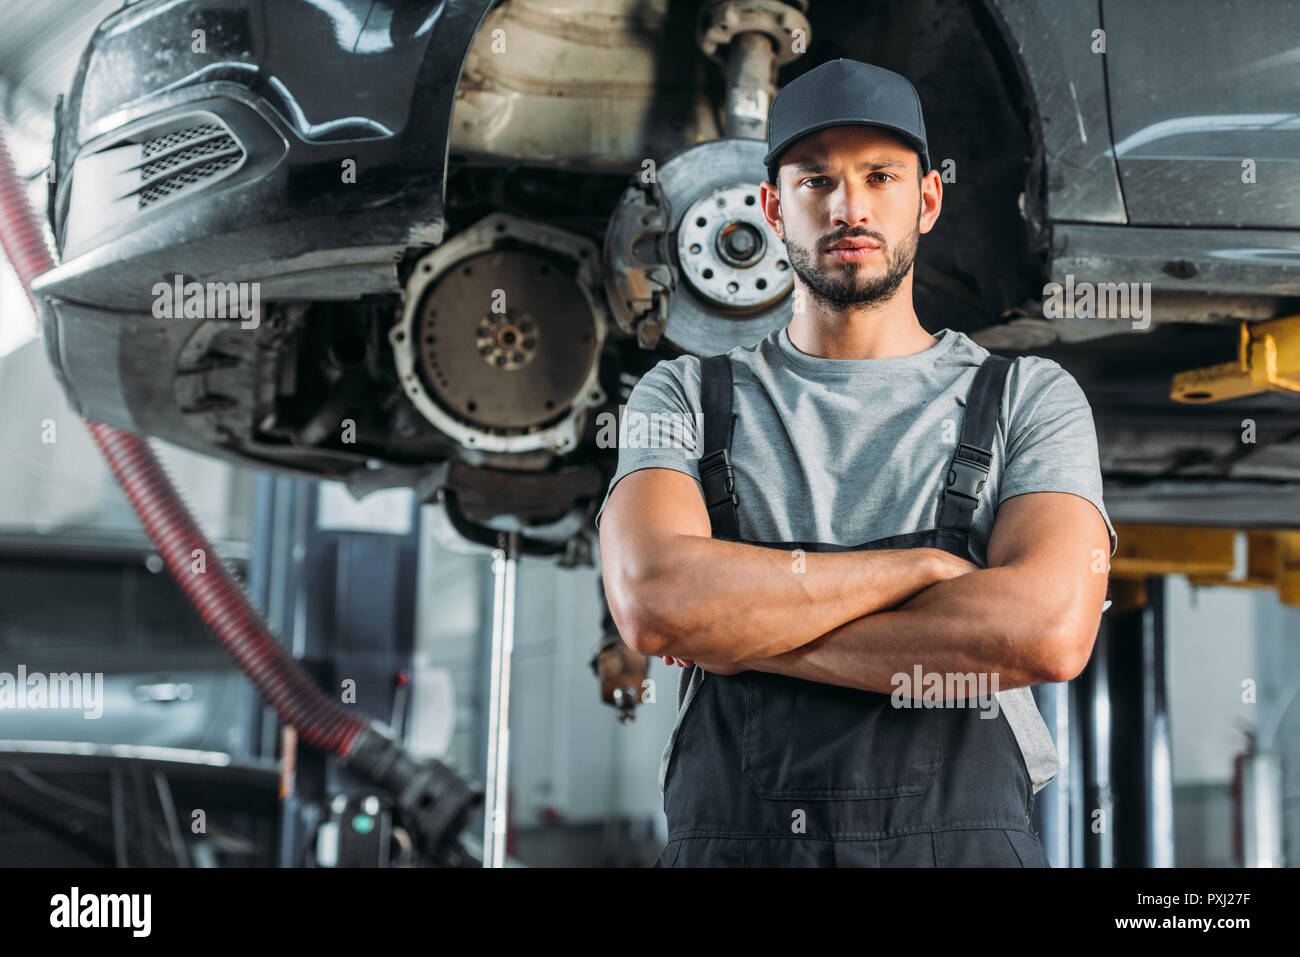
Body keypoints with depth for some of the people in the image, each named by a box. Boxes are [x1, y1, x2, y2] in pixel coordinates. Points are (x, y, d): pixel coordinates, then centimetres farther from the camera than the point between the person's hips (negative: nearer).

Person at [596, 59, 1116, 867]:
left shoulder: (1031, 398, 3)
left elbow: (1050, 630, -14)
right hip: (731, 838, 1)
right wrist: (921, 567, -12)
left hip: (965, 839, -1)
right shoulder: (685, 399, 5)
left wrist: (745, 627, -12)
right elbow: (652, 599, -13)